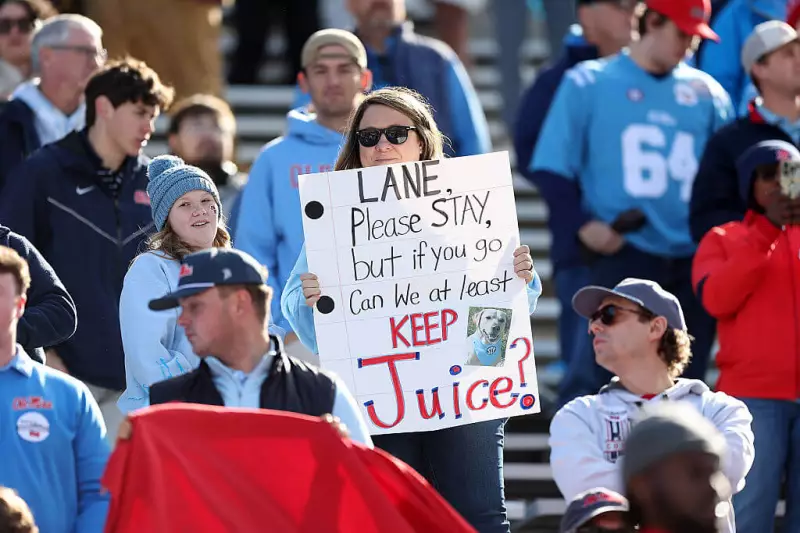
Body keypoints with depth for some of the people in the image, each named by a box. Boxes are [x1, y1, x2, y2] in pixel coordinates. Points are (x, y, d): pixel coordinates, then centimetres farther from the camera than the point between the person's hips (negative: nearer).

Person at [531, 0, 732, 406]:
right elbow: (552, 167, 1)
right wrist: (581, 225, -11)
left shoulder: (706, 92, 13)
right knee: (592, 370, -14)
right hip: (622, 252, -4)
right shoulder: (588, 83, 3)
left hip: (693, 260, 4)